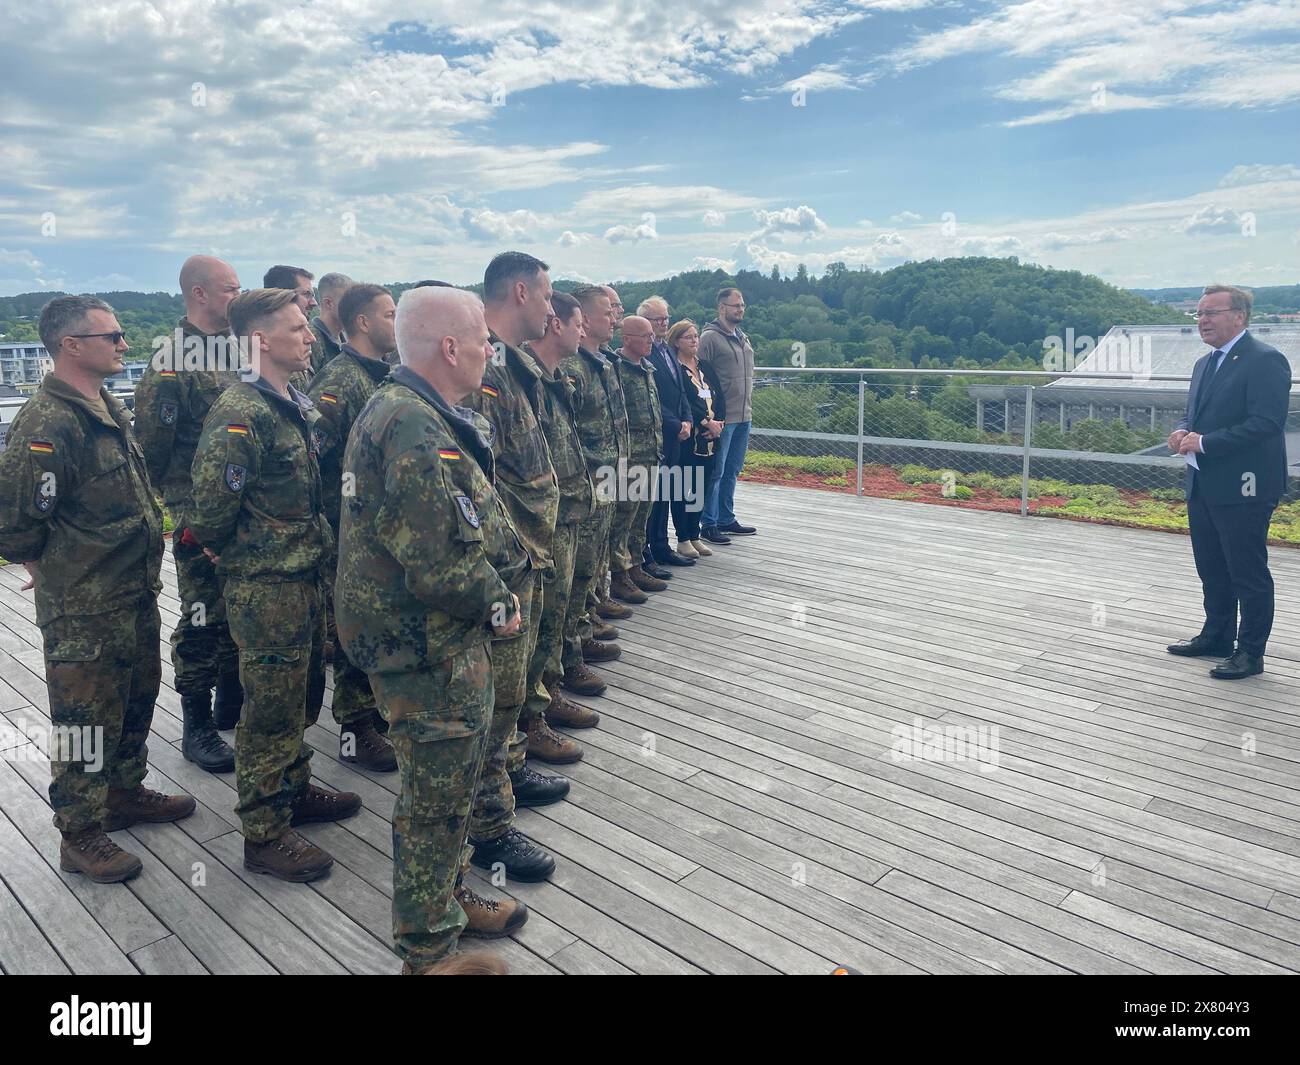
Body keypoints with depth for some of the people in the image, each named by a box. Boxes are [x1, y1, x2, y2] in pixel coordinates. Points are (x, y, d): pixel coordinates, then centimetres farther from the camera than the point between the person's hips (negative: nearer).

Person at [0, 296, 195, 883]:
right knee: (85, 719, 5)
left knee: (136, 700, 21)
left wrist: (139, 567, 15)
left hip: (136, 594, 9)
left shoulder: (108, 410, 9)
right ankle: (80, 834, 21)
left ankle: (125, 793, 41)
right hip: (83, 612, -9)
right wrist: (57, 569, -7)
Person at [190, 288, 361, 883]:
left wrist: (314, 547, 14)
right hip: (264, 587, -9)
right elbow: (212, 506, -20)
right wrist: (238, 553, -4)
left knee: (303, 697, 21)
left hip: (305, 577, 9)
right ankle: (264, 835, 17)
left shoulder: (299, 406, 9)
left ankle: (294, 790, 40)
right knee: (272, 710, 2)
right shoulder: (239, 415, -20)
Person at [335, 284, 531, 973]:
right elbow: (442, 559, -28)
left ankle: (449, 898, 44)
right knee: (437, 793, 5)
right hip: (427, 643, -11)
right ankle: (429, 951, 24)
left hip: (441, 635, 11)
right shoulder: (416, 432, -24)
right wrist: (496, 604, -13)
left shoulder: (405, 411, 12)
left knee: (451, 776, 24)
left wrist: (508, 565, 6)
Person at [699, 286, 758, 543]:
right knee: (715, 472, -1)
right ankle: (709, 524, 7)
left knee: (732, 472, 15)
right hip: (722, 418, -8)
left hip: (743, 417, 8)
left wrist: (749, 405, 18)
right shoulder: (710, 337, -10)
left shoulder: (742, 338, 16)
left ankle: (726, 520, 25)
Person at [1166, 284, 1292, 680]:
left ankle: (1250, 652, 12)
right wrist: (1183, 432, 0)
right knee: (1212, 569, 19)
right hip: (1203, 484, 9)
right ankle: (1216, 636, 33)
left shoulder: (1265, 361, -13)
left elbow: (1266, 422, -21)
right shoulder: (1204, 364, 15)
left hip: (1243, 487, -9)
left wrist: (1205, 442, -21)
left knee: (1248, 573, 2)